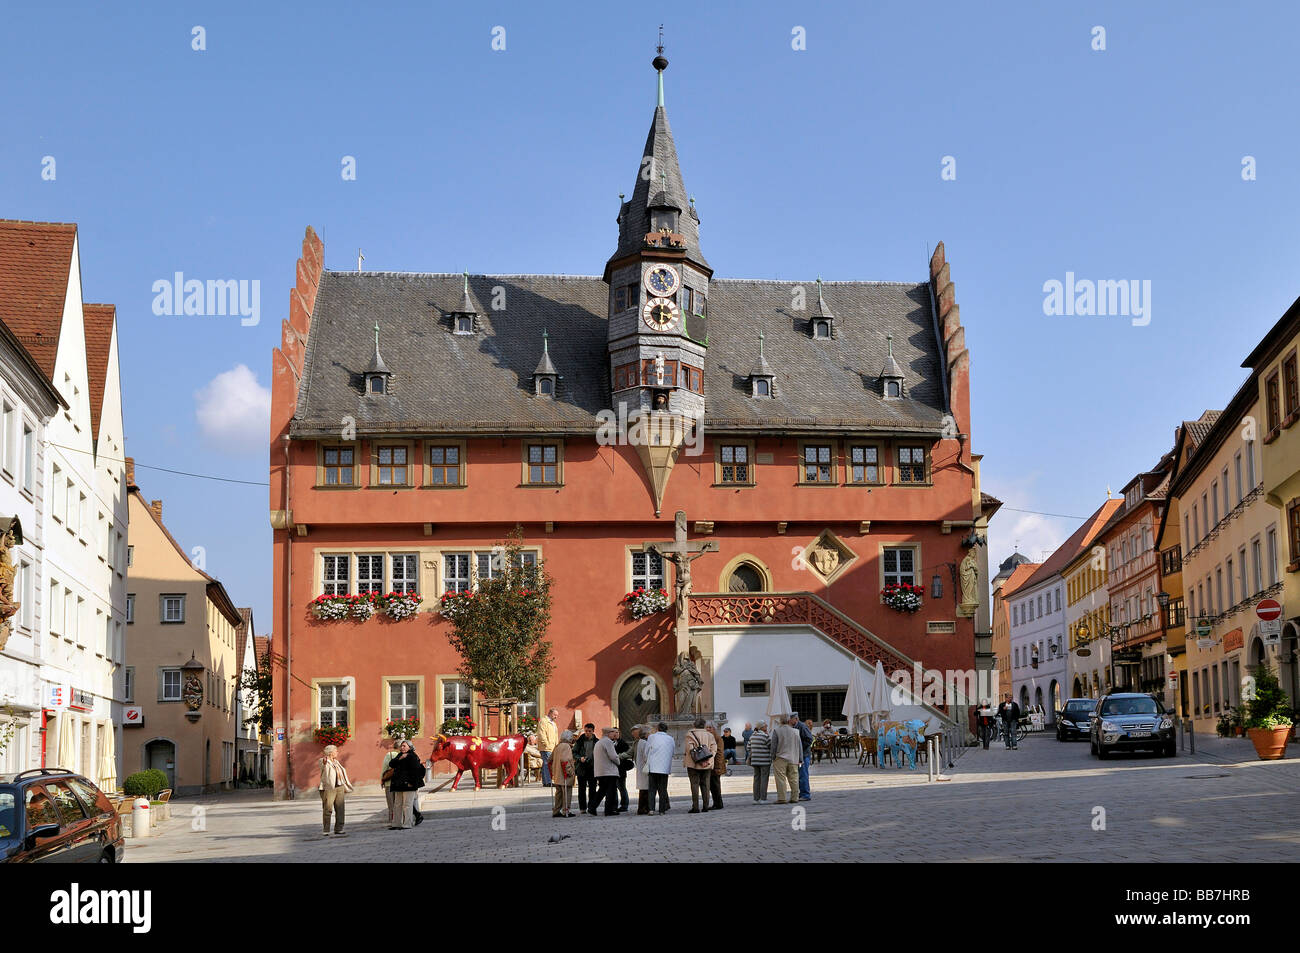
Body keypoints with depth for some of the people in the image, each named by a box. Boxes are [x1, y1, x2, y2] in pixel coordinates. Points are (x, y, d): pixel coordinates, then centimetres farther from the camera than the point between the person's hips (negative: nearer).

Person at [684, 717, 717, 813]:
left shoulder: (690, 734, -4)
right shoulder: (709, 735, 8)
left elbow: (689, 748, -15)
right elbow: (714, 748, 2)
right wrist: (709, 760, 4)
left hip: (694, 765, -4)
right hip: (707, 765, 4)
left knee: (695, 785, -2)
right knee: (705, 785, 10)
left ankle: (695, 807, -6)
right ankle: (706, 806, 10)